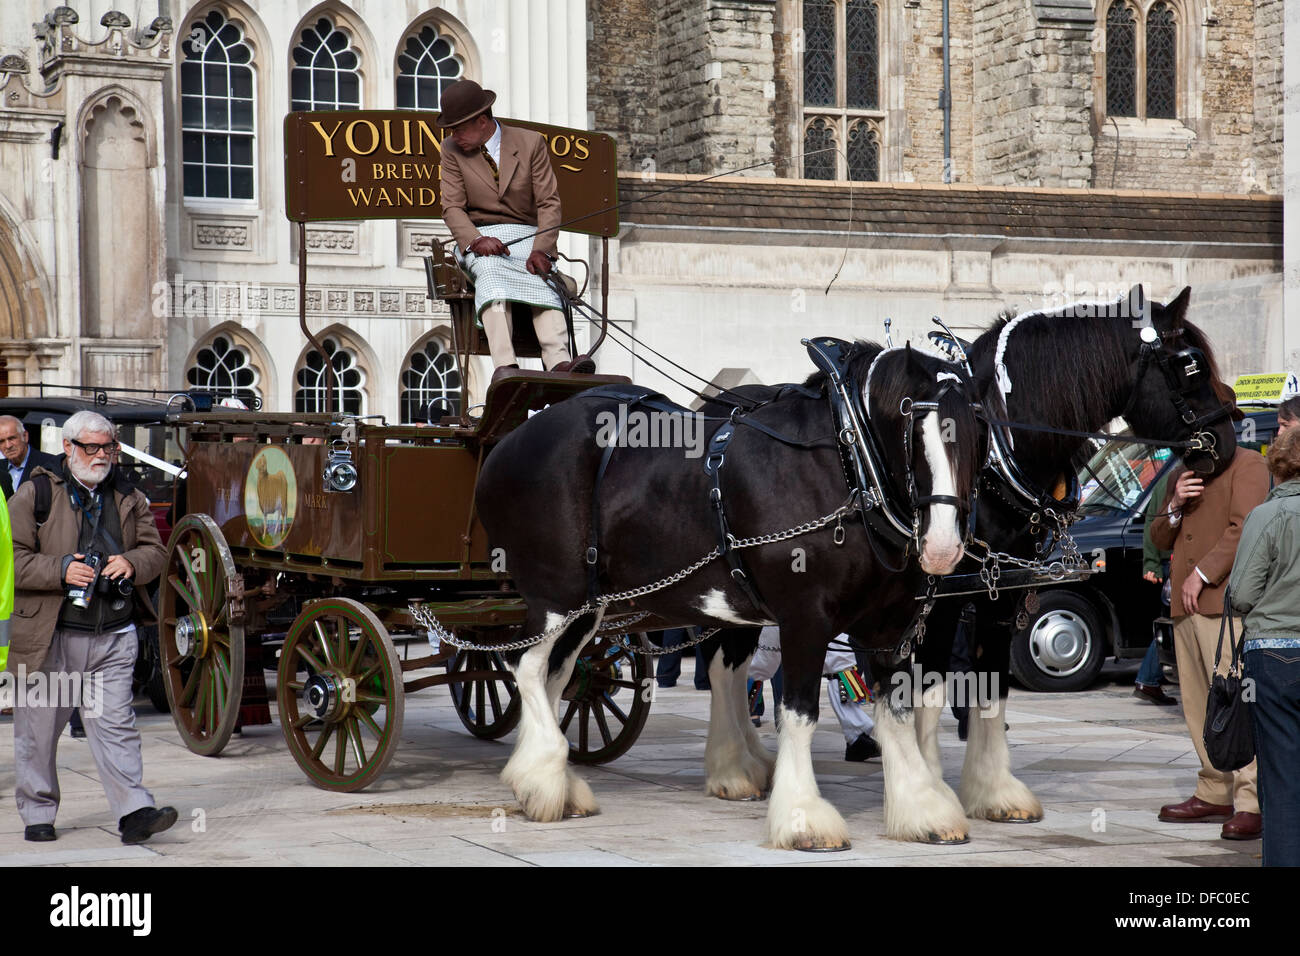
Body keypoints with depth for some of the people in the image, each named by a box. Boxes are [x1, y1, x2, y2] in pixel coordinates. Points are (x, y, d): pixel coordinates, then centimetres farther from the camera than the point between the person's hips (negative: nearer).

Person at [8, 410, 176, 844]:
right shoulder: (35, 493, 0)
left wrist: (131, 563, -8)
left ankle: (135, 812, -8)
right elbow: (13, 558, -5)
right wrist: (61, 569, -19)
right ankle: (37, 814, 21)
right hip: (49, 634, -2)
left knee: (115, 724, -3)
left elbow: (155, 552, 15)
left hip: (113, 635, 2)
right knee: (38, 728, 7)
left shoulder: (129, 499, 13)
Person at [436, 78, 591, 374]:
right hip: (478, 237, -1)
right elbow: (452, 207, 2)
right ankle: (505, 368, -55)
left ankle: (560, 364, -53)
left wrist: (541, 250, -18)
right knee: (490, 271, -35)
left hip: (526, 236, 1)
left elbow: (549, 203, 0)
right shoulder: (452, 150, 6)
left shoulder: (530, 142, 3)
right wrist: (476, 240, -20)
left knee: (540, 277, -32)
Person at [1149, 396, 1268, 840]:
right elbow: (1160, 539, 21)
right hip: (1185, 604, 8)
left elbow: (1243, 529, -10)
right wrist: (1174, 507, 1)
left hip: (1225, 600, -8)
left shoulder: (1248, 465, 1)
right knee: (1198, 705, 7)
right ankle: (1214, 794, 12)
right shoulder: (1183, 474, 25)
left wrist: (1203, 574, -13)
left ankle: (1251, 803, -17)